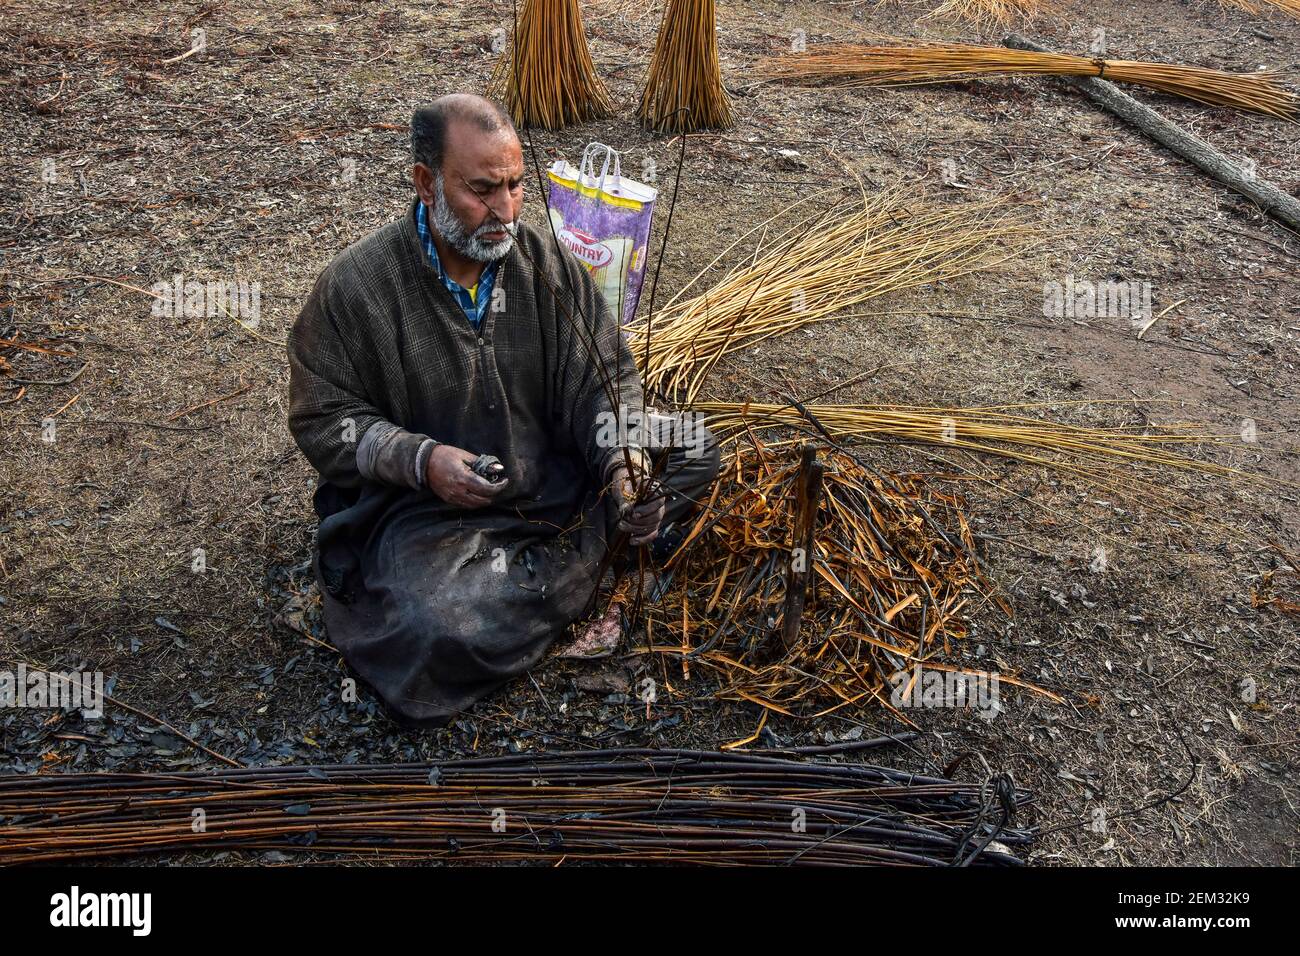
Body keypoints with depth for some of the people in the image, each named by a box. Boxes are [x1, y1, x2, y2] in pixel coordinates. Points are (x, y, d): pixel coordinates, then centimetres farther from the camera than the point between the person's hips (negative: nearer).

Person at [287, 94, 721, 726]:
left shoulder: (548, 262, -3)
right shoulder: (356, 285, -12)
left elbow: (605, 376, -3)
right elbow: (322, 417, -7)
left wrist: (624, 465, -23)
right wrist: (419, 459, -25)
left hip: (559, 479, 4)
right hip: (427, 505, -3)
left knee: (696, 448, -4)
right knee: (438, 628, -32)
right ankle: (588, 556, -9)